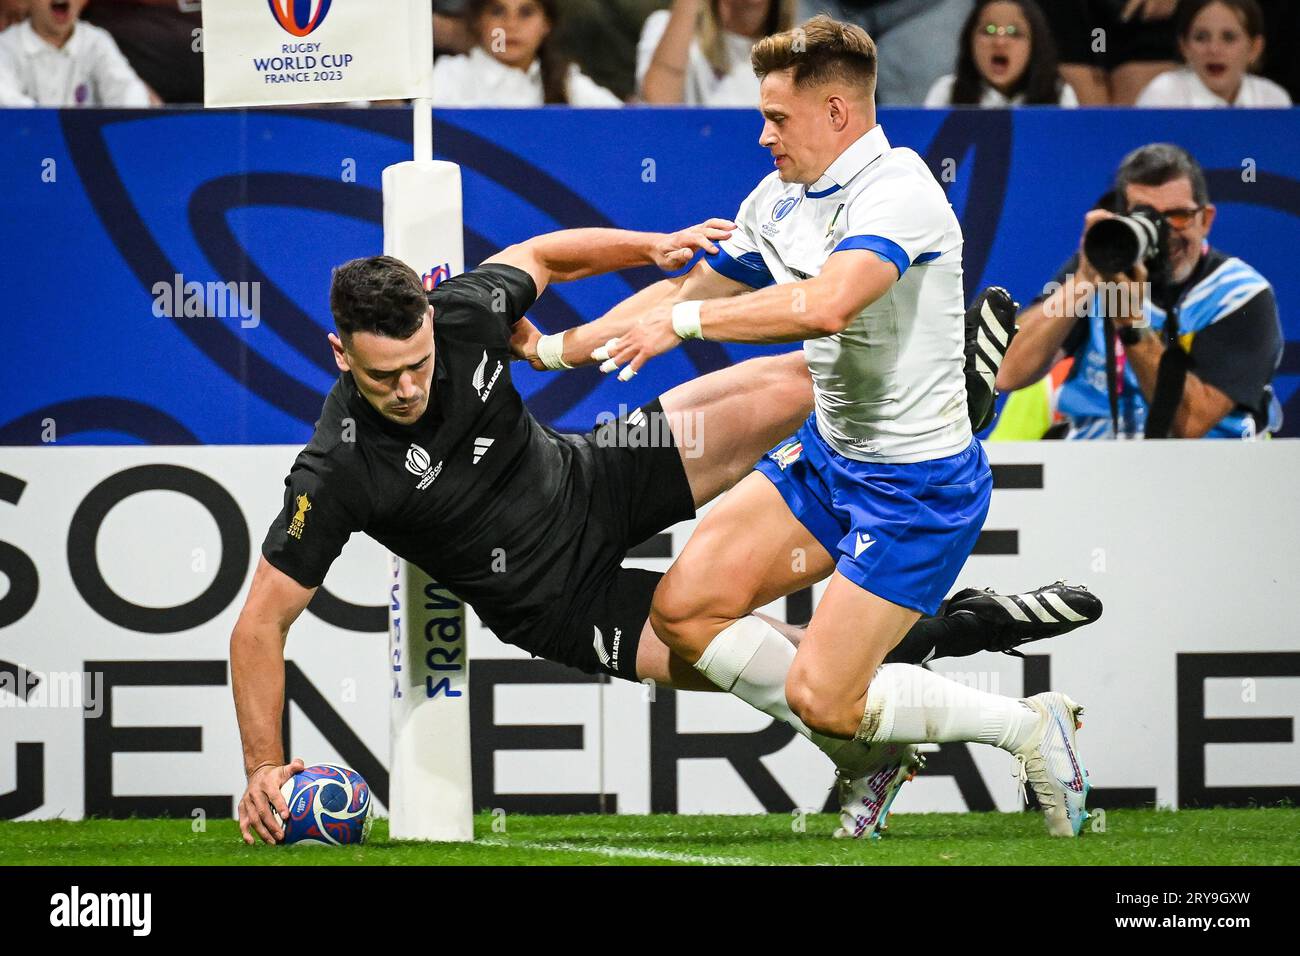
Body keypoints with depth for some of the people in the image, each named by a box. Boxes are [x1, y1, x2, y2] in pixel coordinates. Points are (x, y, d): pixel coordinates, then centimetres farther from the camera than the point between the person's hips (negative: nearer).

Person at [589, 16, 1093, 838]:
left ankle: (1030, 725, 9)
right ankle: (868, 748, 13)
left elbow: (825, 305, -40)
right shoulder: (779, 200, 5)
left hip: (919, 484, -9)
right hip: (827, 455, 9)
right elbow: (691, 285, 19)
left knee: (820, 700, -11)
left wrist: (683, 322, -32)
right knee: (683, 607, -1)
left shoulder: (897, 191, -23)